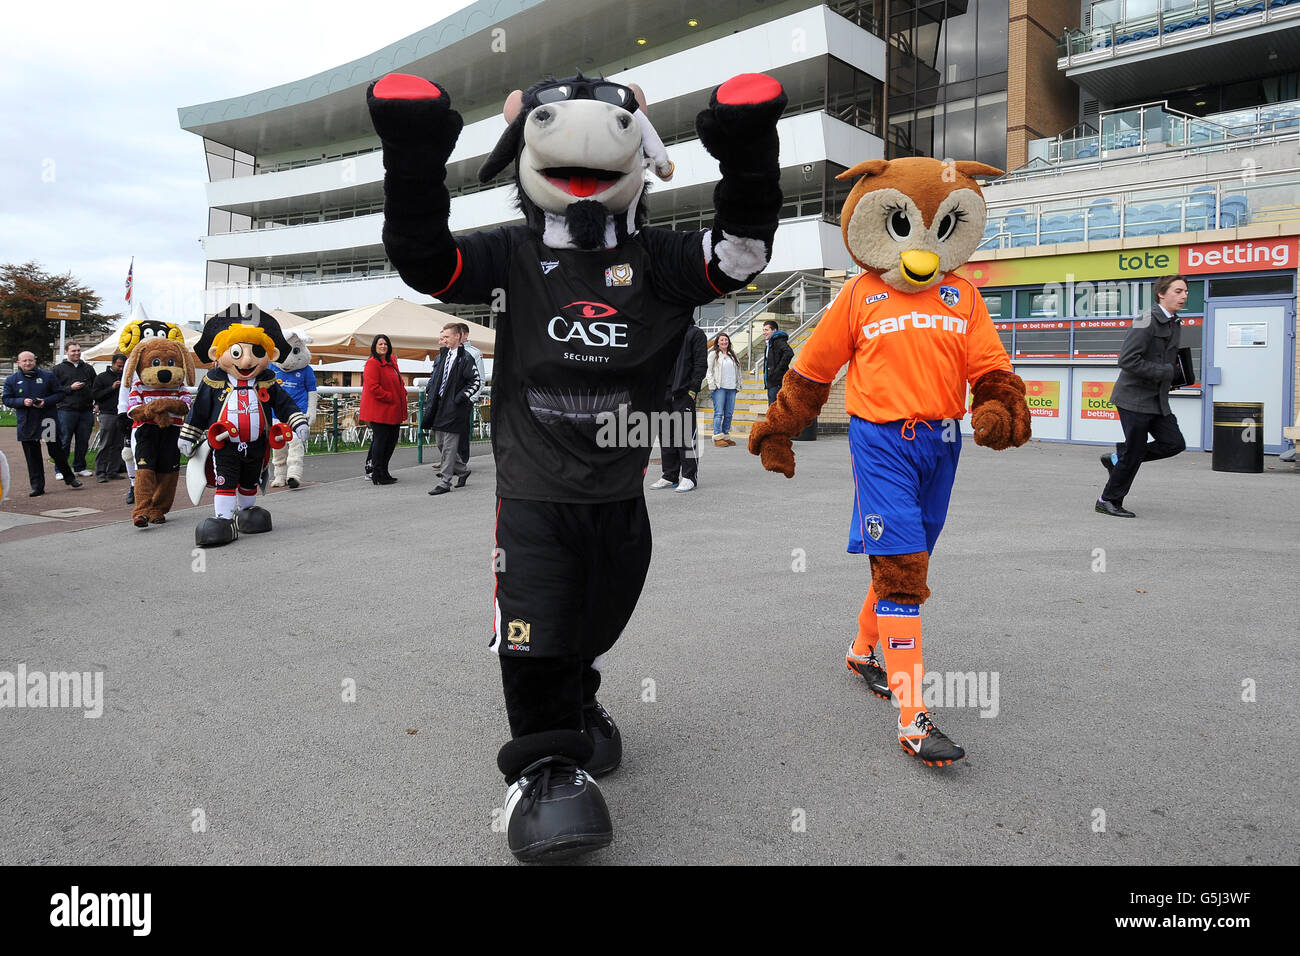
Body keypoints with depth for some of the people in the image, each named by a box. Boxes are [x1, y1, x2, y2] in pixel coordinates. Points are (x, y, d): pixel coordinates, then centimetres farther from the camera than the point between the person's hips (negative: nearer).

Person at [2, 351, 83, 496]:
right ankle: (37, 486, 9)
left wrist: (45, 401, -15)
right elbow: (7, 399, 7)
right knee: (32, 456, 4)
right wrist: (23, 402, -12)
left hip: (48, 419, -2)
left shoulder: (48, 376, 2)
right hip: (26, 423, 2)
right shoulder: (12, 380, 7)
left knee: (56, 451, 3)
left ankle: (69, 478, 21)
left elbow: (60, 394, 2)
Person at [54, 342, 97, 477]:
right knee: (64, 441, -2)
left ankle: (80, 467, 20)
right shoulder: (59, 369, 5)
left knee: (83, 441, 8)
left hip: (86, 410, 4)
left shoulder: (88, 368, 16)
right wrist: (70, 388, -14)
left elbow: (96, 386, 21)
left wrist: (96, 402, 6)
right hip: (67, 410, -4)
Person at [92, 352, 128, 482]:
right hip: (107, 415, -4)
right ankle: (100, 472, -1)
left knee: (118, 445, 5)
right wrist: (111, 388, -12)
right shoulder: (102, 377, 3)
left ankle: (113, 470, 10)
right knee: (105, 445, -5)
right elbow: (94, 395, -4)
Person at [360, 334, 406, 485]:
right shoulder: (372, 363, -11)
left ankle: (382, 472, 22)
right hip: (379, 411, -9)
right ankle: (378, 475, 0)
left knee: (391, 441, 12)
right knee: (380, 441, -6)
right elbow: (373, 387, -19)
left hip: (393, 412, 9)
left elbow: (398, 382, 29)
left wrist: (403, 392, 9)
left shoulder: (391, 362, 17)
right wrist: (391, 397, -18)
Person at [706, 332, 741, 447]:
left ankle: (726, 436, 11)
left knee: (729, 413, 5)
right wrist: (712, 385, -9)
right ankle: (718, 437, -9)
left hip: (731, 388, 5)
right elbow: (709, 370, -1)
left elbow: (737, 371, 21)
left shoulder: (732, 355, 19)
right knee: (719, 413, -9)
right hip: (719, 388, -5)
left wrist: (738, 385, 14)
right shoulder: (713, 354, 3)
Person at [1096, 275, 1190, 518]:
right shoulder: (1148, 322, -15)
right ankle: (1108, 501, 11)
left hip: (1157, 399, 8)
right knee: (1134, 452, -3)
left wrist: (1174, 375, 5)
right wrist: (1166, 372, -19)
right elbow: (1127, 360, -23)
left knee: (1174, 443, 3)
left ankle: (1117, 458, 19)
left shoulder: (1174, 324, 13)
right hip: (1135, 398, -8)